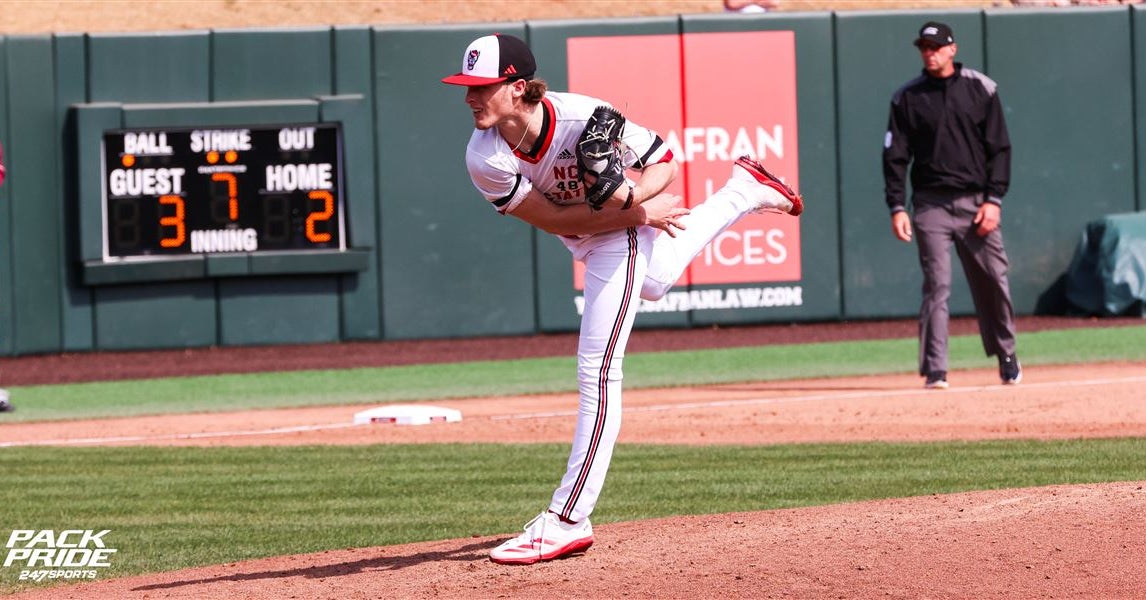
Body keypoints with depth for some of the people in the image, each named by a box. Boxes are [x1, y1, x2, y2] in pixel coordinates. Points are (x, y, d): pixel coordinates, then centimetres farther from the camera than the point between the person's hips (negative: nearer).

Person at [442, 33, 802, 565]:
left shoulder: (585, 119, -37)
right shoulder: (484, 157, -29)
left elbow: (664, 163, -22)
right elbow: (553, 219, -24)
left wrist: (632, 195, -43)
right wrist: (637, 212, -31)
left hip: (622, 239, -6)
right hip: (582, 241, 6)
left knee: (596, 370, -14)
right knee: (653, 281, 37)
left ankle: (568, 520, -12)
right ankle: (742, 191, 57)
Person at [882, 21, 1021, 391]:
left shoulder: (981, 89, 4)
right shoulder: (907, 98, 5)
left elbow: (999, 149, 3)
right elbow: (895, 156, 4)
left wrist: (994, 200, -6)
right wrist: (897, 207, -6)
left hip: (976, 203, 0)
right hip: (931, 205, 0)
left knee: (993, 282, 5)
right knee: (936, 286, -7)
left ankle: (1006, 356, 24)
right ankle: (935, 371, -9)